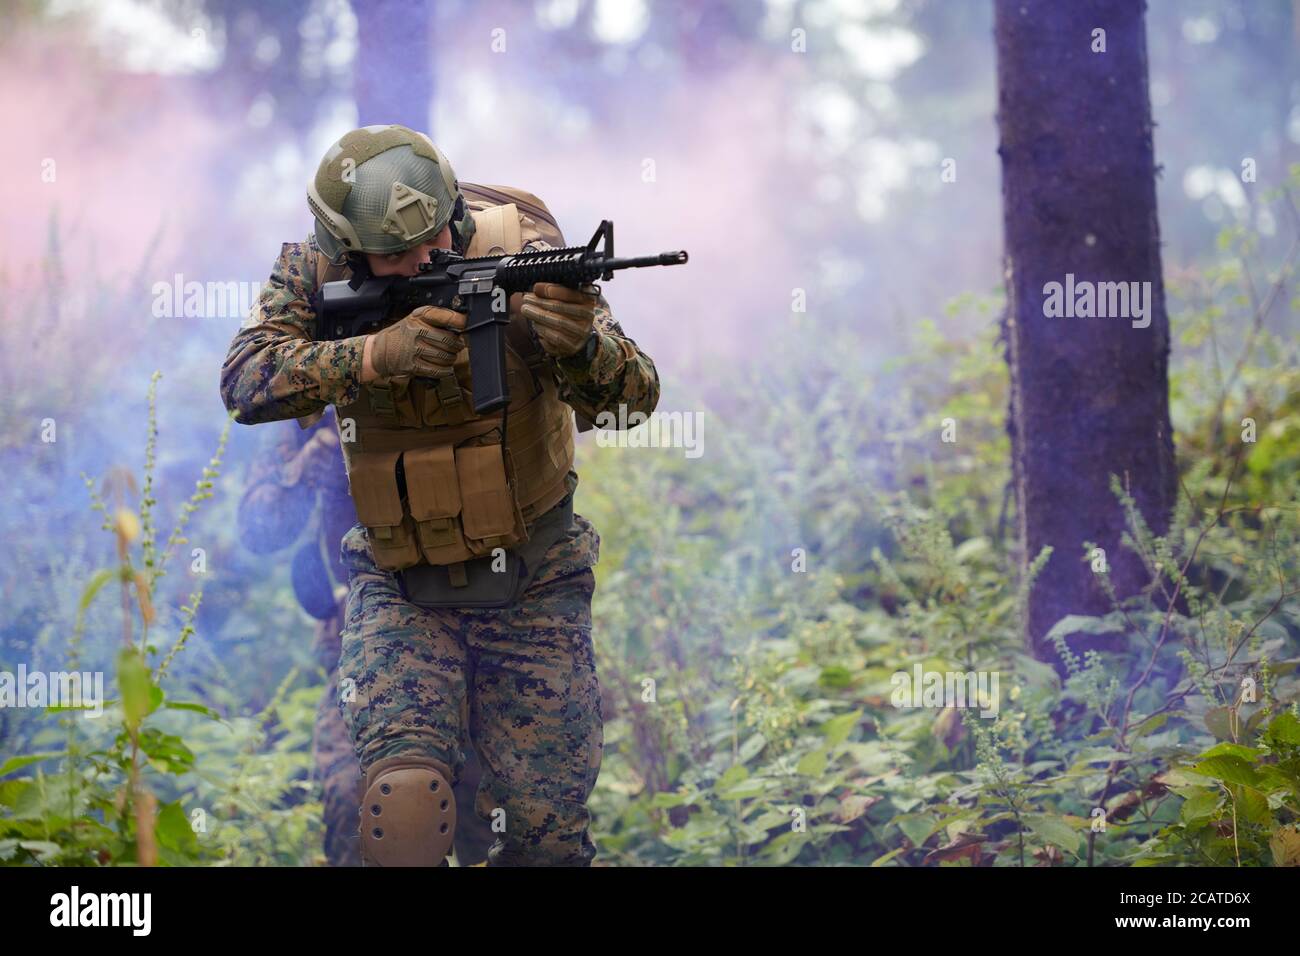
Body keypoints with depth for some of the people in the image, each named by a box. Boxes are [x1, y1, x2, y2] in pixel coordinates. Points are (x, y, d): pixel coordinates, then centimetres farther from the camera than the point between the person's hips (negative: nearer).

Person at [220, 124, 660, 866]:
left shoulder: (517, 250, -16)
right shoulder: (317, 272, -9)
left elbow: (632, 397, -23)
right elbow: (247, 382, -25)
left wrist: (581, 344, -46)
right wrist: (376, 354, -39)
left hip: (533, 585, 0)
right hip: (401, 587, 1)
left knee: (549, 831, 3)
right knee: (402, 803, -21)